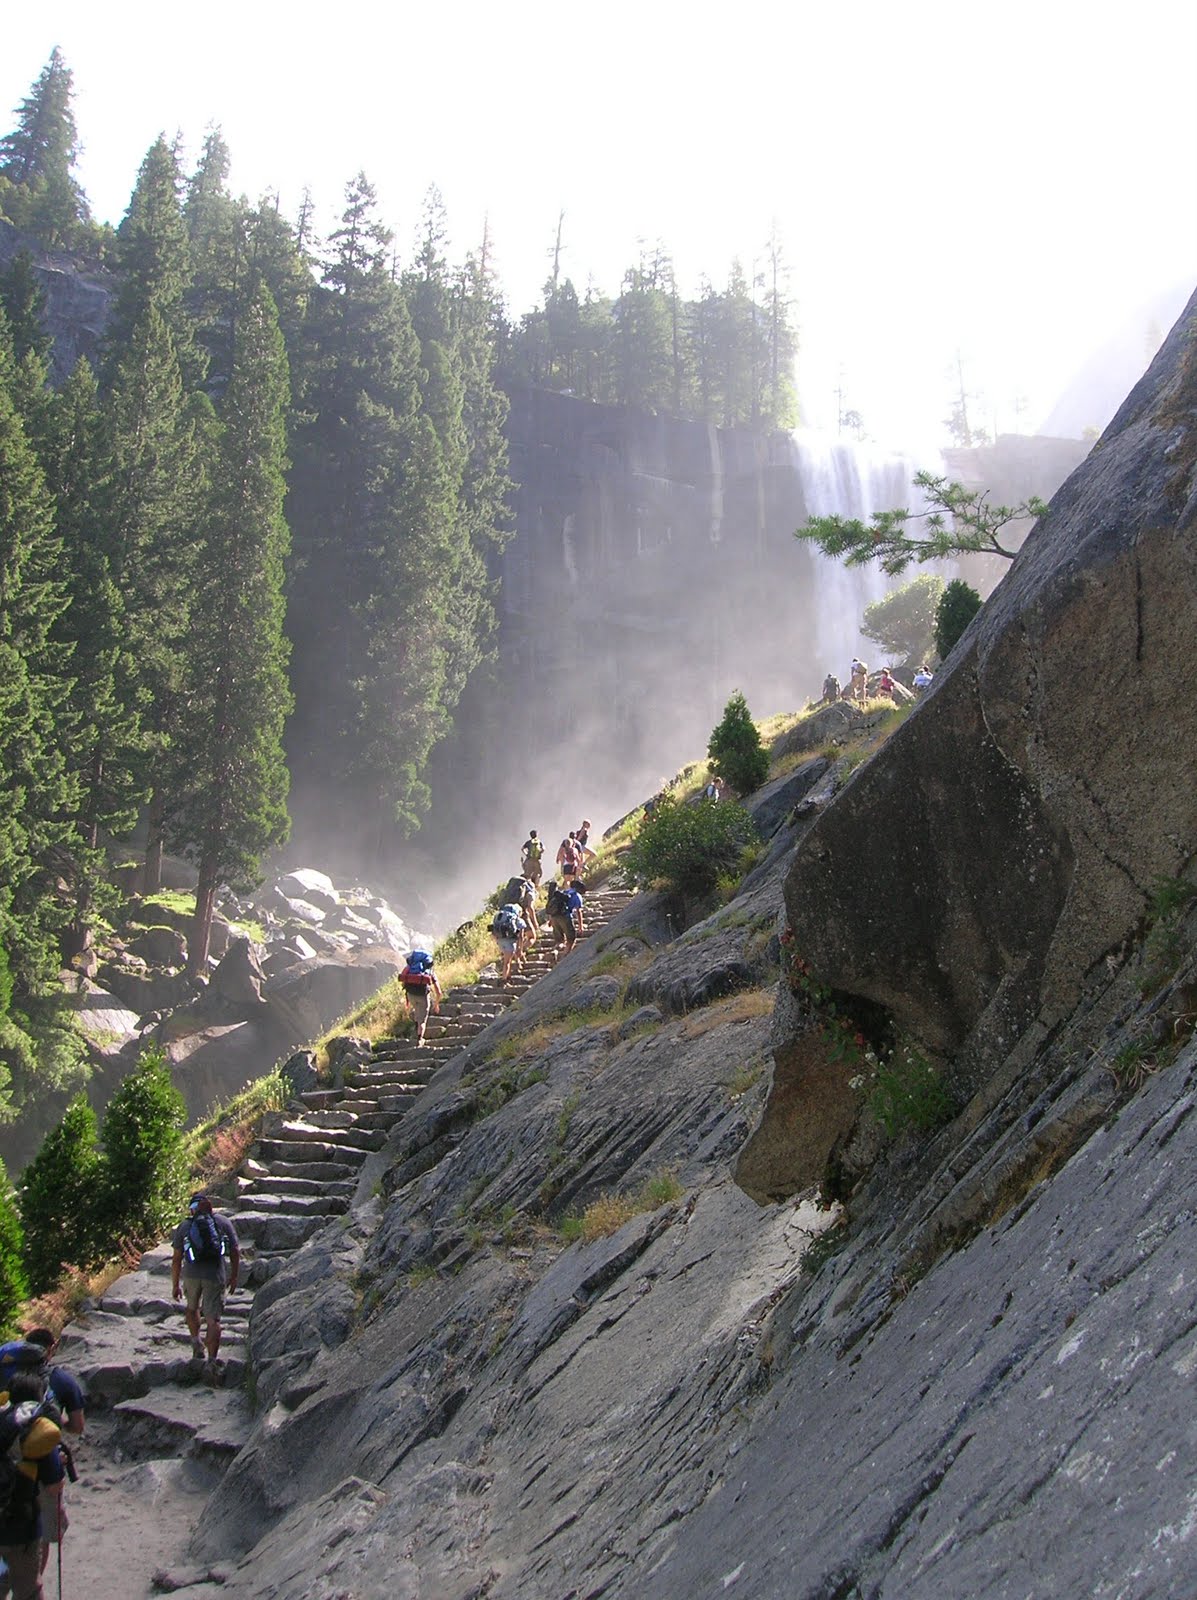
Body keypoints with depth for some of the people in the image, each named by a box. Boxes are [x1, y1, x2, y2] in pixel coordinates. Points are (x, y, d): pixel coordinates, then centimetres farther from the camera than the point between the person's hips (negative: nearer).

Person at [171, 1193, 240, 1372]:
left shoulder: (184, 1226, 11)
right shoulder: (223, 1222, 11)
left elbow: (176, 1259, 8)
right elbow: (235, 1252, 8)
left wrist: (175, 1285, 14)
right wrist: (233, 1277, 18)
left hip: (191, 1274, 1)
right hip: (215, 1276, -1)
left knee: (191, 1308, 28)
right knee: (213, 1319, 0)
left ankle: (196, 1342, 16)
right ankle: (212, 1359, -8)